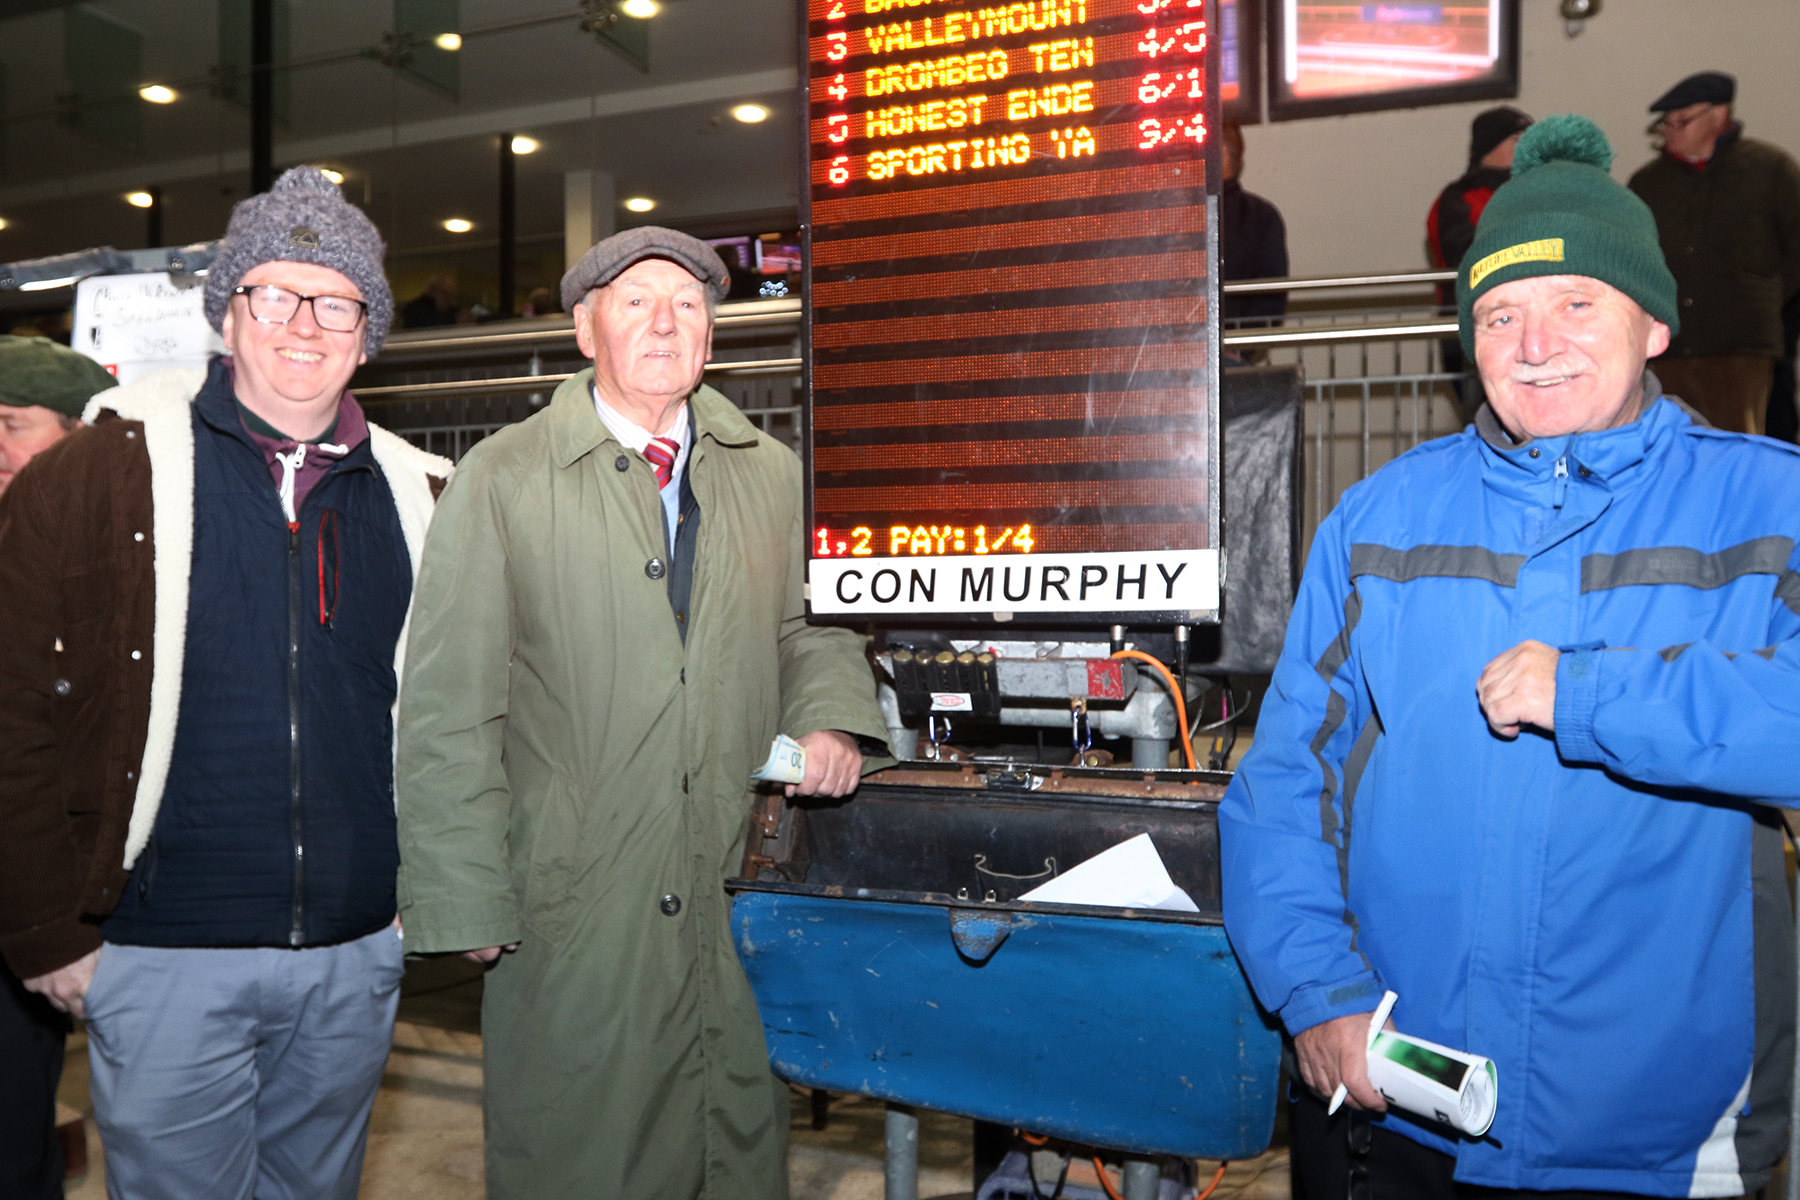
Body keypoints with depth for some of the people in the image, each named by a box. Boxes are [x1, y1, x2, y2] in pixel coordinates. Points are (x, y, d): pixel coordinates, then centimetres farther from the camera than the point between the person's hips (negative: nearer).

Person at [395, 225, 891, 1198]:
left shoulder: (774, 474, 7)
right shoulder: (502, 478, -3)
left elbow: (810, 624, 20)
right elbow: (448, 708, -5)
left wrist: (832, 716, -2)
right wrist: (465, 902, -8)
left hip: (745, 898, 3)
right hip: (572, 908, -3)